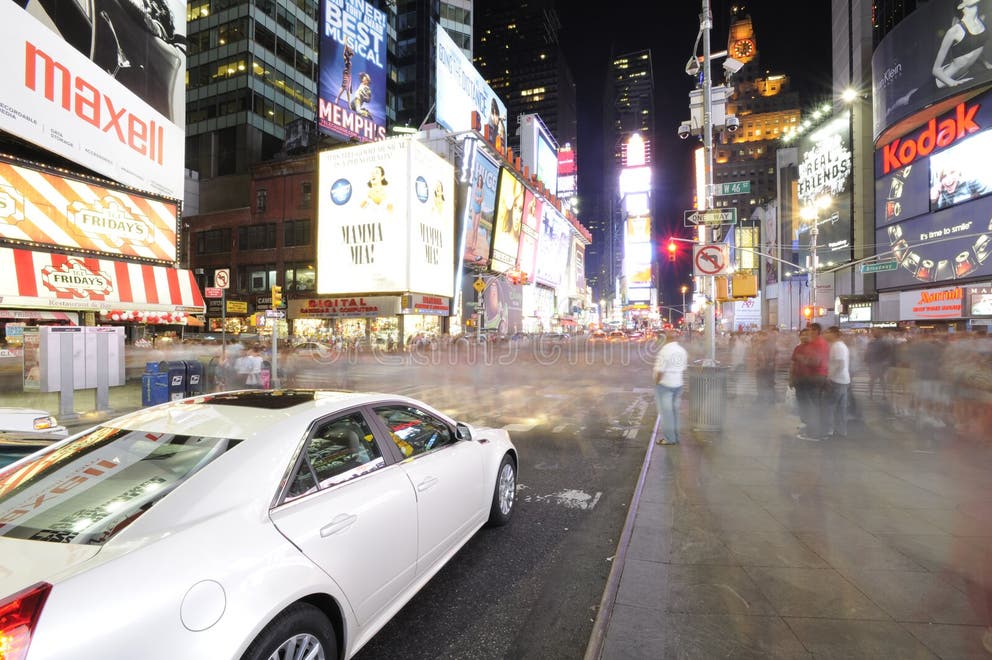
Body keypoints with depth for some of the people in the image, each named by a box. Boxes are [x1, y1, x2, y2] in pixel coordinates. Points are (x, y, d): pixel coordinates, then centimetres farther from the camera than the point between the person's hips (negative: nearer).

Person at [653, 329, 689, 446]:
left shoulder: (665, 351, -18)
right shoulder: (683, 351, 6)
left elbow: (660, 371, -20)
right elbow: (683, 369, 13)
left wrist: (656, 383, -9)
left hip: (664, 384, -7)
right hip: (678, 384, 7)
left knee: (666, 411, 0)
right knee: (674, 409, 16)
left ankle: (669, 438, 5)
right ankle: (675, 436, 24)